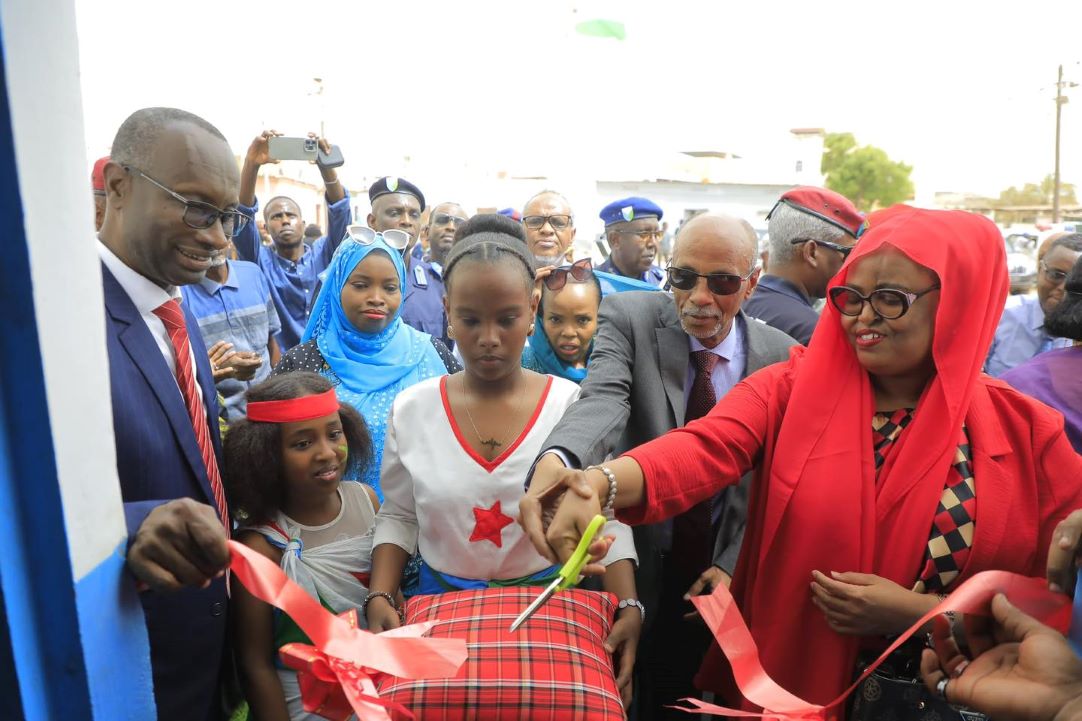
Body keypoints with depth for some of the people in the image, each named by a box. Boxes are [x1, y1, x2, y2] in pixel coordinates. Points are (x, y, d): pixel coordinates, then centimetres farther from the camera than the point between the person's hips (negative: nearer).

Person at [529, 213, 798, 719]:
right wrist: (556, 461, -52)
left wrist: (734, 564, -8)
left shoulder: (781, 357, -5)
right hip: (635, 565, -1)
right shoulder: (628, 318, -13)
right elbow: (604, 400, -32)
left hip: (718, 575, 2)